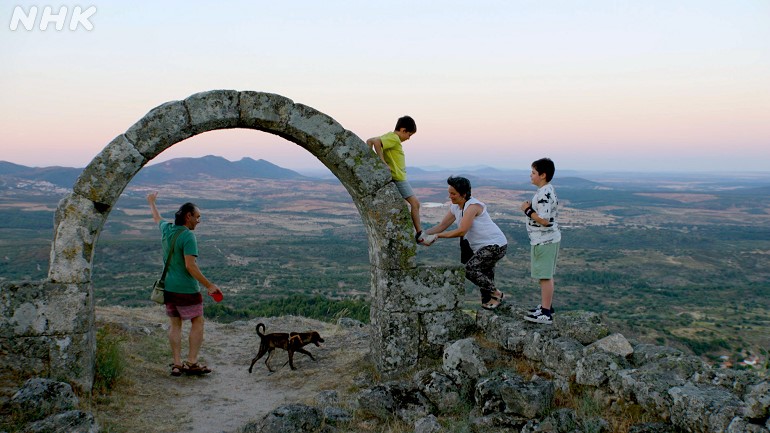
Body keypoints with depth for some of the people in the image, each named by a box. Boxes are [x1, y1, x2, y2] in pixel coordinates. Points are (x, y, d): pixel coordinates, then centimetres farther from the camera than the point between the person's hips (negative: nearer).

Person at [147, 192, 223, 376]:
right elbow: (190, 266, -24)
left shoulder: (166, 229, 4)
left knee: (175, 324, 12)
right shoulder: (188, 236, -18)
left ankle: (177, 364, 12)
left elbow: (157, 218, 28)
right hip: (186, 289, -7)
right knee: (197, 323, 6)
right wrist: (209, 285, -19)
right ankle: (192, 363, 5)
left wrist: (152, 202, 49)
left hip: (168, 287, 7)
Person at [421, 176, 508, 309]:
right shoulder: (455, 207, 7)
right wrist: (423, 234, -5)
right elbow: (441, 226, 9)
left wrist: (436, 236, -22)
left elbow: (461, 231, -25)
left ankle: (496, 294, -5)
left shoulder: (473, 205, -21)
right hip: (481, 247, 9)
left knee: (470, 269, -19)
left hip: (495, 245, -9)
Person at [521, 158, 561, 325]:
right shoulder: (548, 191, 12)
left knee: (545, 276, -5)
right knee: (546, 275, 19)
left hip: (544, 241, -11)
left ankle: (545, 313, 0)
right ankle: (547, 306, 30)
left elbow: (544, 220, -27)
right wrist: (531, 207, 8)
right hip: (548, 239, 11)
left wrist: (528, 210, -15)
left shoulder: (544, 194, -22)